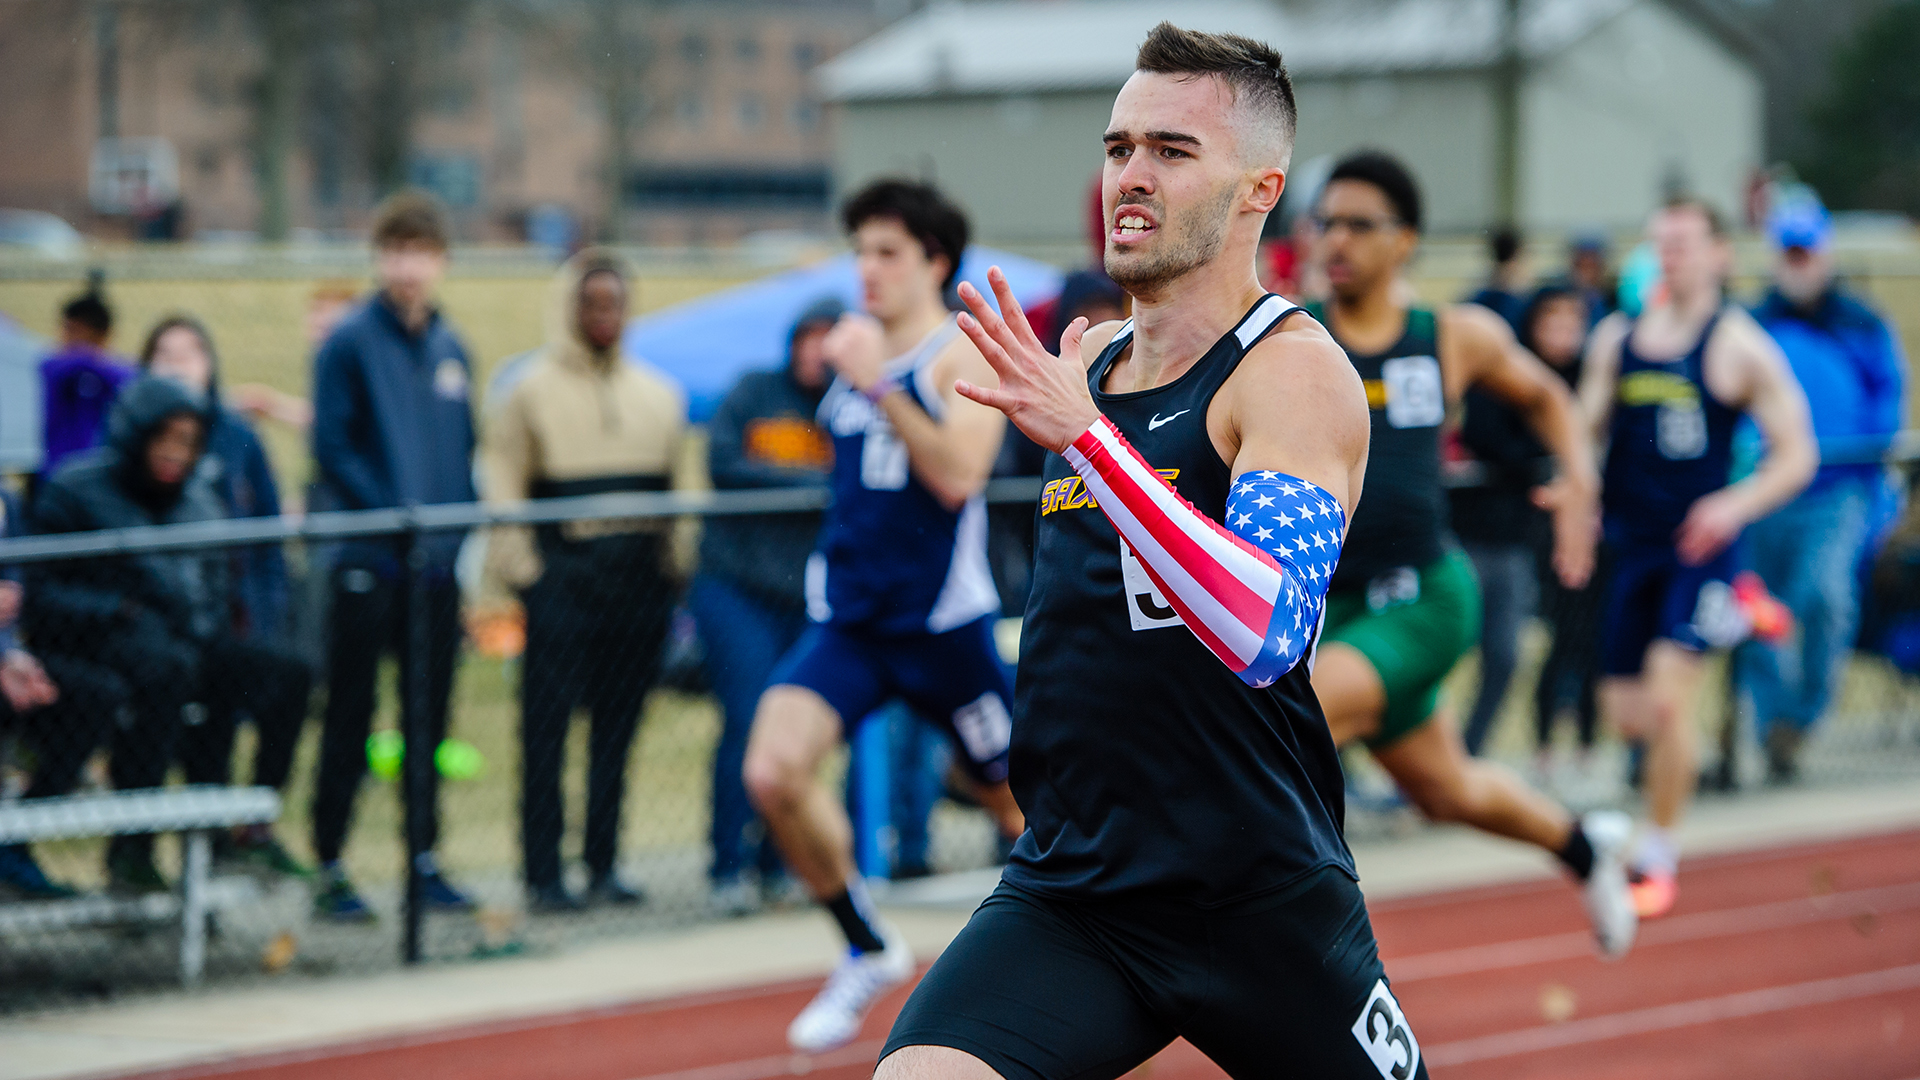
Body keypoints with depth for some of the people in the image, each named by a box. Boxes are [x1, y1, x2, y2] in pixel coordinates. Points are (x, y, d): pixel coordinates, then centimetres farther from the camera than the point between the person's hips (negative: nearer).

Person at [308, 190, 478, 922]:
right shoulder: (350, 341, -5)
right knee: (349, 717, -2)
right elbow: (331, 447, -11)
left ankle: (425, 860, 18)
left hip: (438, 560, 6)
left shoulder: (451, 348, 13)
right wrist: (392, 513, -19)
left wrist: (460, 519, 2)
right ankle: (329, 868, 2)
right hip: (368, 559, -6)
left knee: (430, 717, 10)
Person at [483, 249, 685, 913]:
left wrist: (673, 566, 10)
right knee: (547, 728, -4)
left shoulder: (658, 396, 14)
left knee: (619, 727, 7)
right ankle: (543, 876, -1)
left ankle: (604, 869, 14)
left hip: (639, 579, 4)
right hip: (564, 577, -4)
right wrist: (519, 567, -7)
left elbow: (676, 483, 18)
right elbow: (503, 483, 0)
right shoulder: (536, 391, 1)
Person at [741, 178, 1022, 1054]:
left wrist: (877, 386, -26)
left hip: (941, 620, -5)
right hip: (847, 616, 5)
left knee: (1014, 799, 10)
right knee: (772, 770, -17)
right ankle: (867, 951, 2)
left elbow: (957, 474, -25)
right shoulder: (853, 345, 10)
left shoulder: (965, 354, -9)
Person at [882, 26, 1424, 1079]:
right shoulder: (1087, 362, 11)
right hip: (1064, 900, 5)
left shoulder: (1296, 370, -11)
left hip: (1261, 903, -5)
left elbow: (1267, 631, -30)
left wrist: (1082, 435, -34)